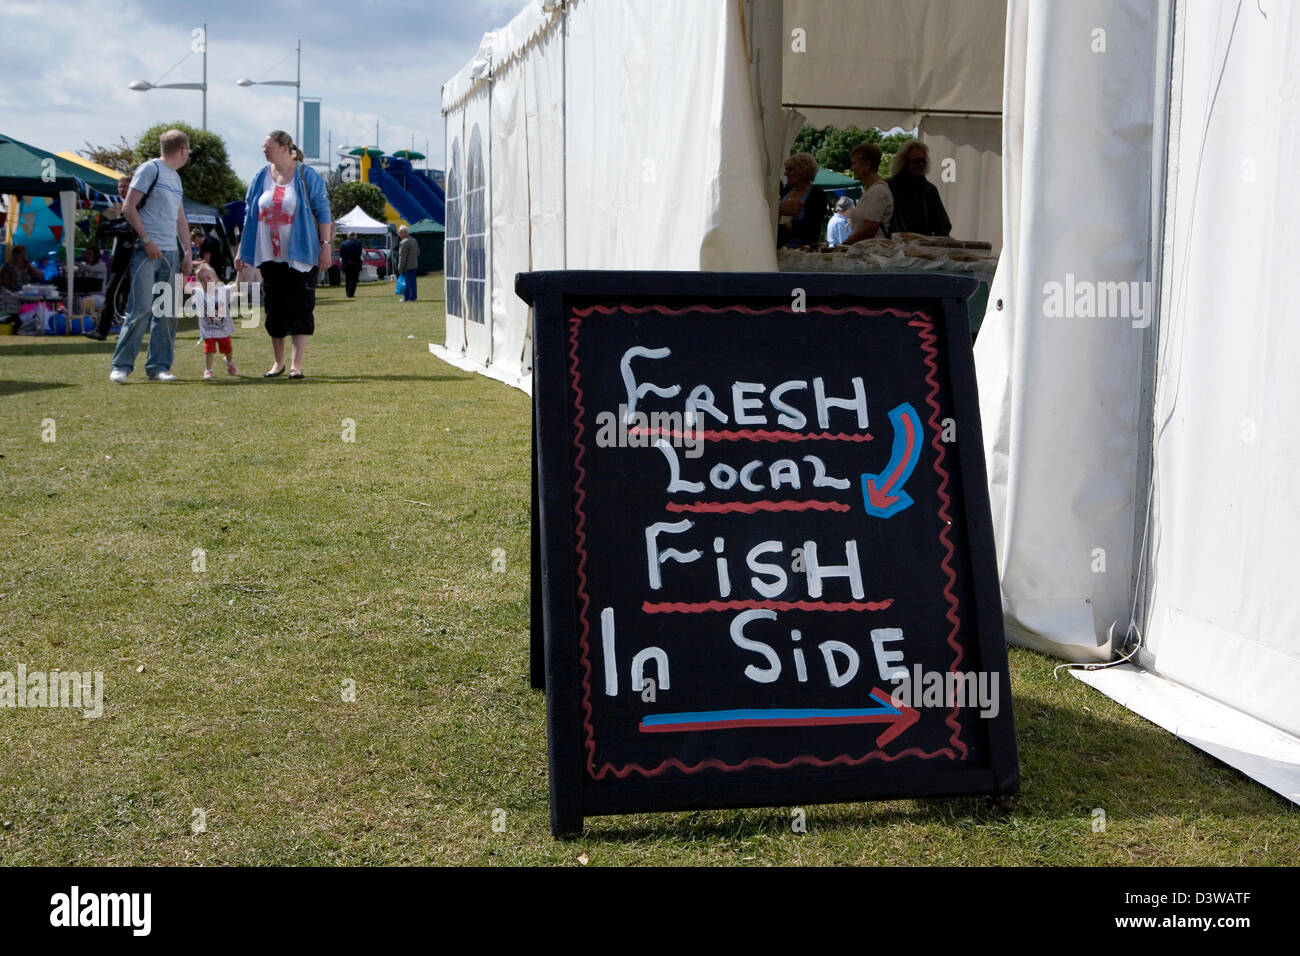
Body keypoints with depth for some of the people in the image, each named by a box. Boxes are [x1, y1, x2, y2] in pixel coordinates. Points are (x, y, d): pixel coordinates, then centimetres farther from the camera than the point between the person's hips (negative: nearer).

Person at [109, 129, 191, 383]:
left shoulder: (176, 178, 20)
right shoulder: (150, 169, -4)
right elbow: (129, 207, -9)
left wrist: (187, 250, 18)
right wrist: (146, 240, -14)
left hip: (170, 253, 8)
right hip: (146, 251, -8)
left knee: (167, 313, 4)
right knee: (141, 309, -12)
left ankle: (158, 366, 9)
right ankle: (121, 366, -6)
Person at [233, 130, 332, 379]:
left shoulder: (307, 176, -3)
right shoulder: (261, 177, 8)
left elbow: (323, 212, -3)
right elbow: (249, 215, 13)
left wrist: (325, 246, -10)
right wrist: (242, 251, 11)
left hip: (300, 255, -4)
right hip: (269, 256, 4)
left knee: (300, 308, -6)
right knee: (274, 309, 7)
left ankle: (296, 364, -4)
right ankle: (278, 362, 17)